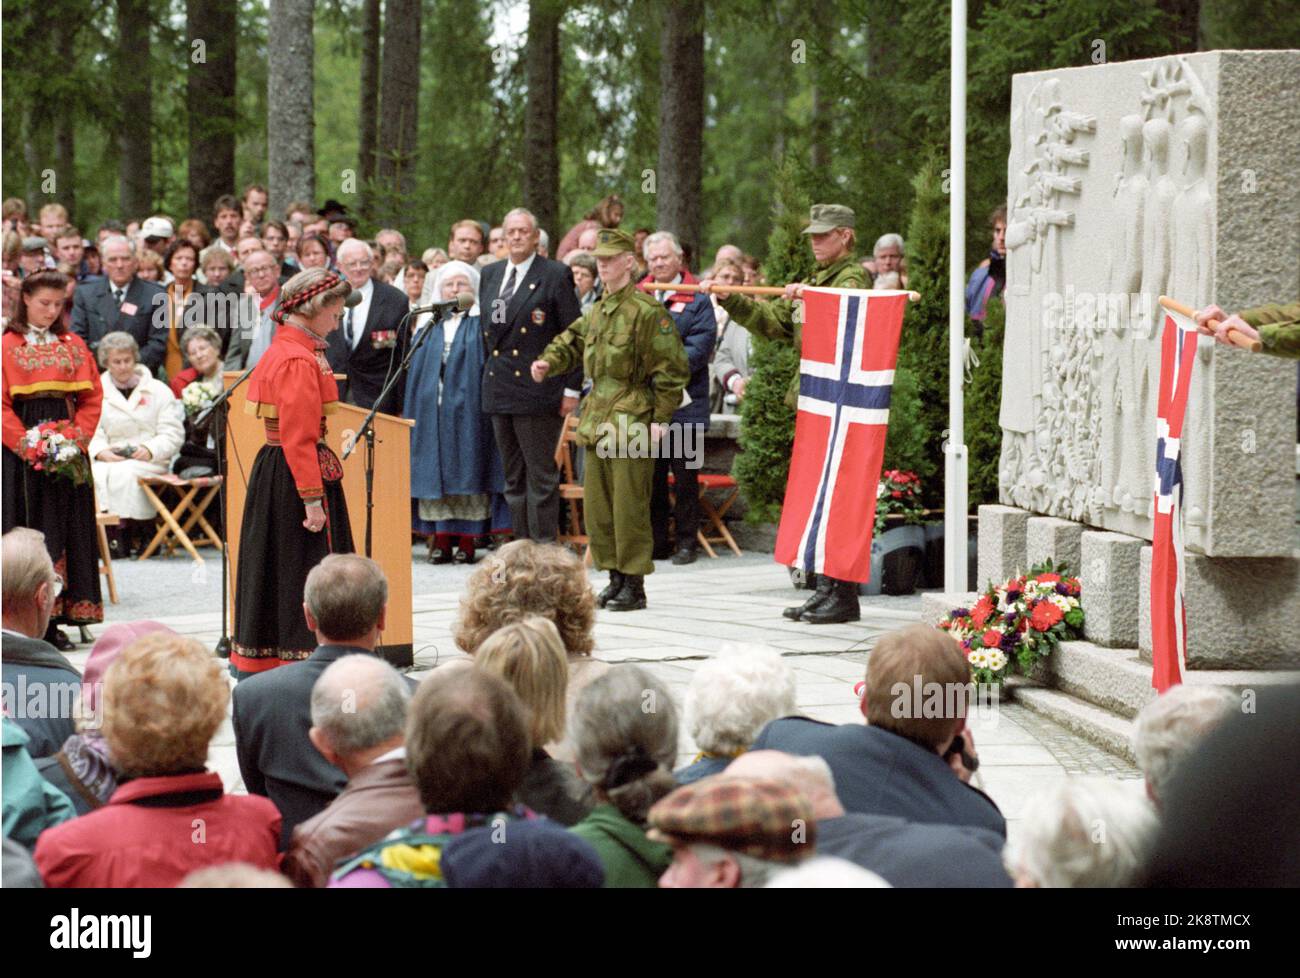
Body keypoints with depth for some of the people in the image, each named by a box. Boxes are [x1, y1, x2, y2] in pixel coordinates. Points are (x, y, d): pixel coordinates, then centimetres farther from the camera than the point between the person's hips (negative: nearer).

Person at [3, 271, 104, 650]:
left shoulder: (74, 346, 11)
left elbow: (92, 398, 8)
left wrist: (78, 437, -7)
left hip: (68, 448, 4)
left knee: (68, 527, 2)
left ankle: (54, 621, 5)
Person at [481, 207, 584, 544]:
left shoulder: (556, 275, -5)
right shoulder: (490, 275, 14)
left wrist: (572, 388, -10)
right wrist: (488, 374, 13)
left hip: (537, 390, -6)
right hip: (499, 390, 6)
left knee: (541, 476, -5)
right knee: (513, 478, 10)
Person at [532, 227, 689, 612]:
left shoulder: (647, 311, -11)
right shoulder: (597, 312, 14)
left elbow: (671, 370, -11)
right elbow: (572, 342, 29)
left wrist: (660, 418, -13)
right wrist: (548, 361, 8)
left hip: (632, 421, -8)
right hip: (598, 419, 8)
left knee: (629, 505, -6)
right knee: (597, 504, 11)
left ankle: (634, 585, 0)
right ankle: (615, 577, 20)